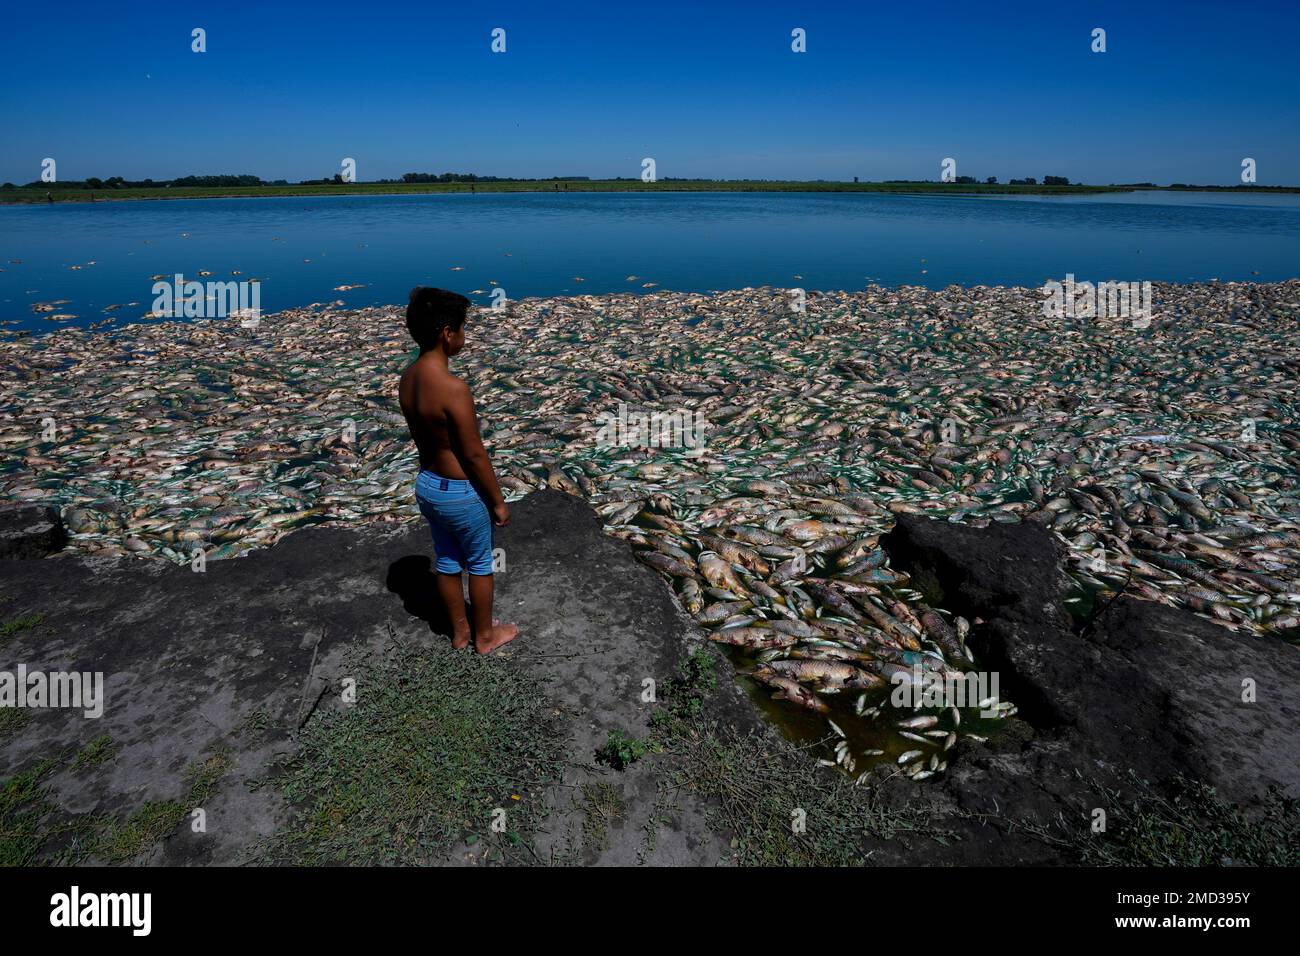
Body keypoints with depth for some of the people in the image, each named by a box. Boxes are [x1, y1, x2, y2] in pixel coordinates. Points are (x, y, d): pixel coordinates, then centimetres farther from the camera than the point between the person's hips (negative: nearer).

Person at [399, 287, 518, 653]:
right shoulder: (453, 388, -29)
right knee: (480, 565, 14)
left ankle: (459, 631, 40)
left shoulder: (408, 379, -3)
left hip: (427, 485, 8)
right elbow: (474, 454, -23)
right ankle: (485, 635, 33)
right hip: (461, 492, -8)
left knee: (447, 562, 22)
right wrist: (498, 501, -11)